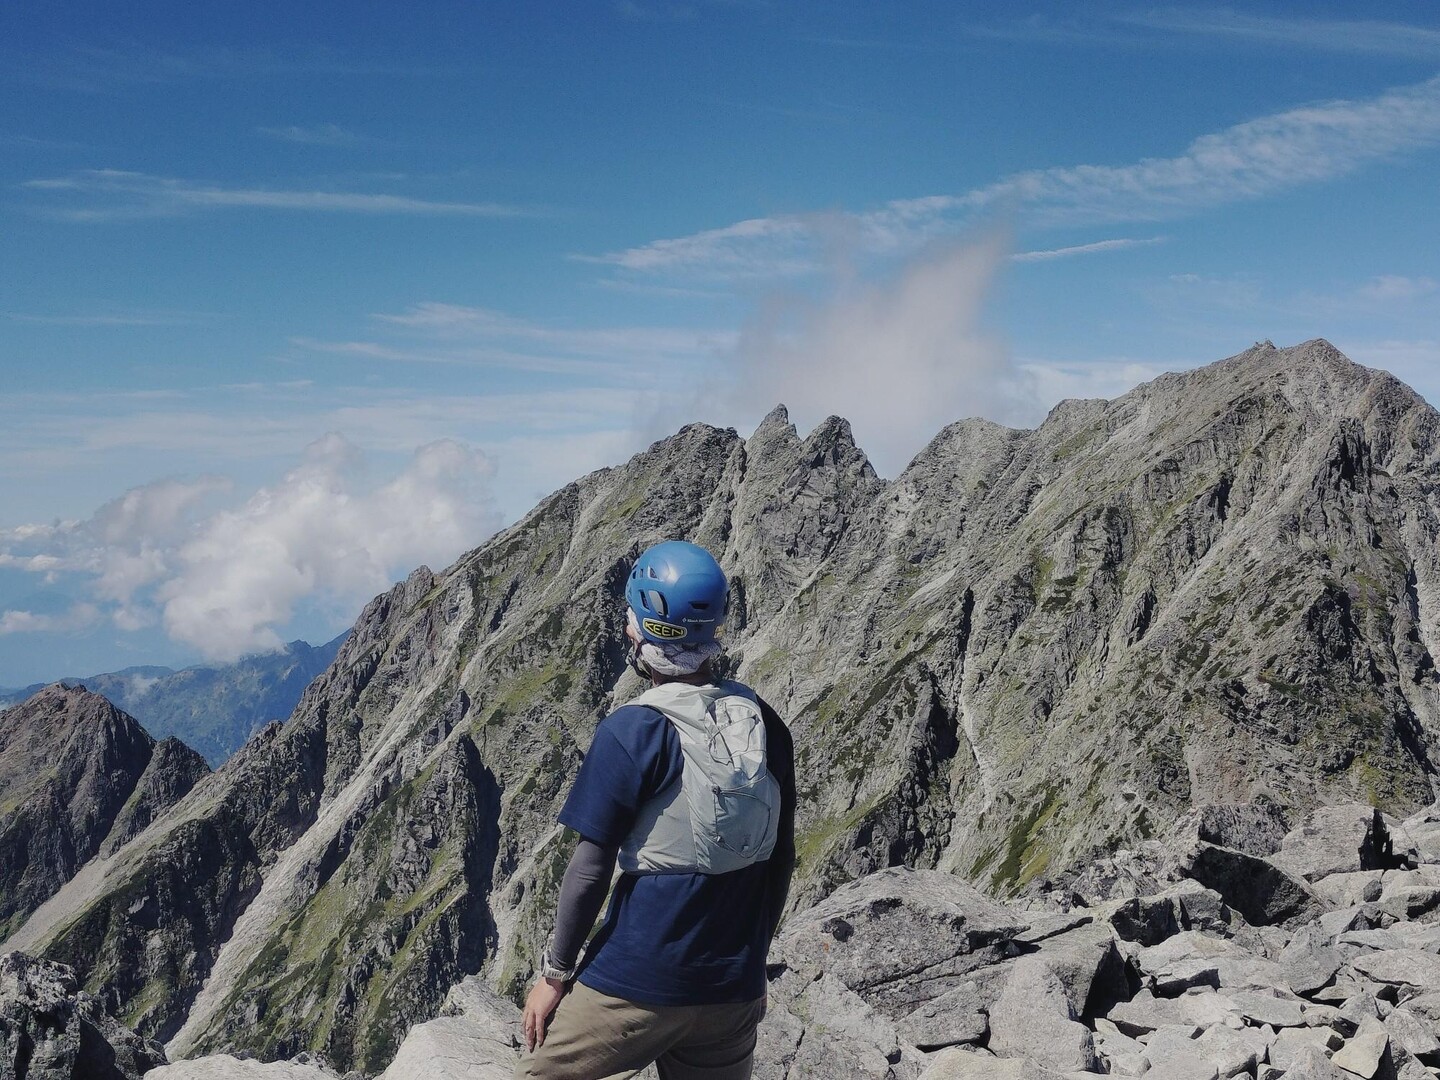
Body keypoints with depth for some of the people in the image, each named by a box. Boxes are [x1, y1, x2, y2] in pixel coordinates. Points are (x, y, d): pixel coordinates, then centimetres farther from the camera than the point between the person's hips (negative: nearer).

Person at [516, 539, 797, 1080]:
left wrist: (555, 973, -1)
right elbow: (781, 859, 8)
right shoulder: (763, 723, 1)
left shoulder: (631, 733, -15)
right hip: (735, 989, 5)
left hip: (636, 985, -5)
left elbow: (591, 868, -13)